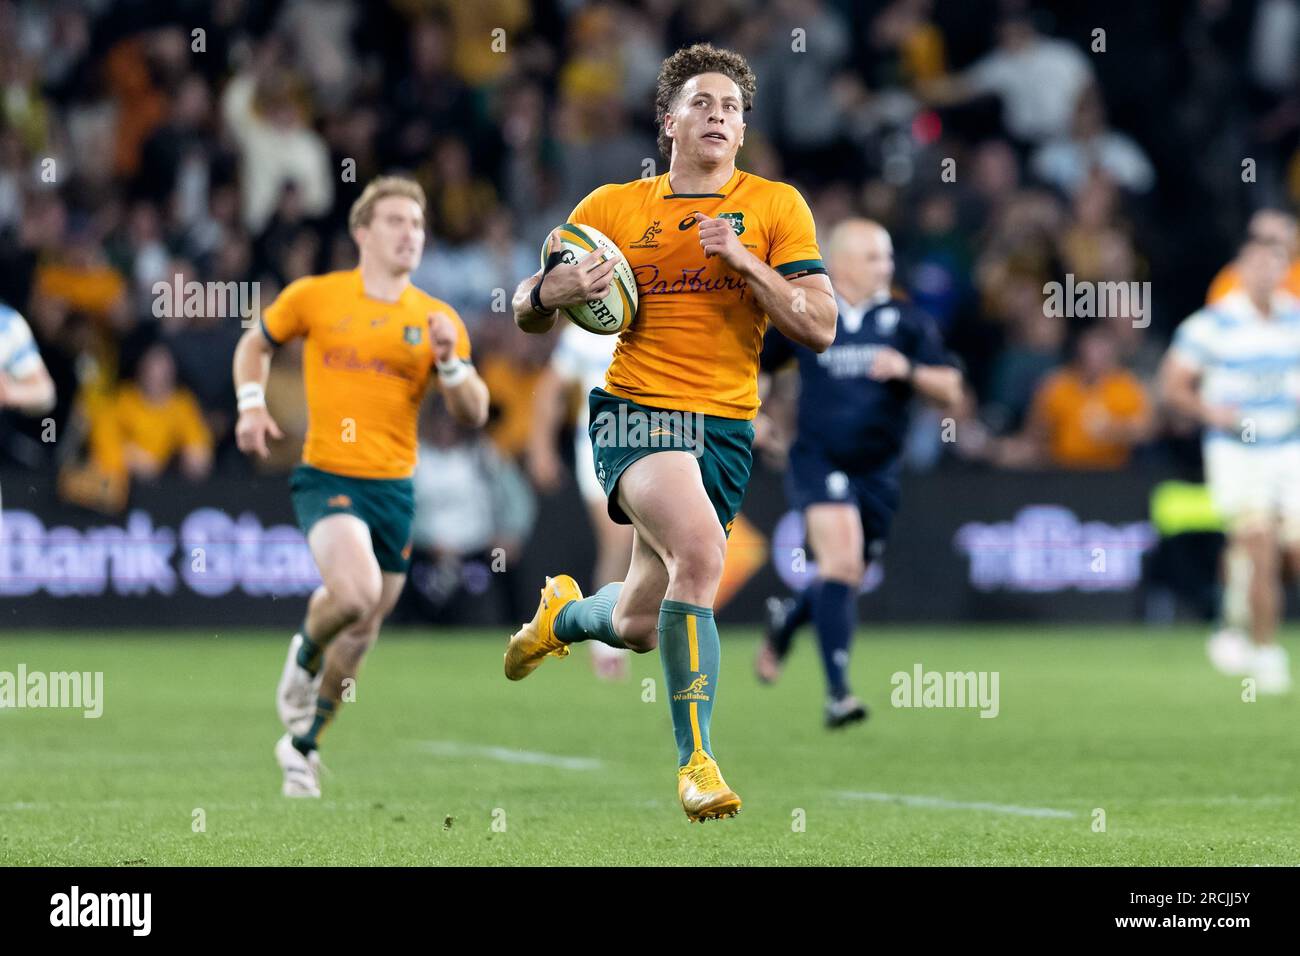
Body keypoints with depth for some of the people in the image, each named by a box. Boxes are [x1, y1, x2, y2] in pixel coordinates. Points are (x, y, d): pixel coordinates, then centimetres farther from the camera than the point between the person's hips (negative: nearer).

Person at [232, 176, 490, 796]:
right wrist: (251, 405, 2)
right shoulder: (313, 297, 0)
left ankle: (304, 745, 30)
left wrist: (449, 360, -16)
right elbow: (255, 343, 17)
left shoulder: (437, 321, 4)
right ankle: (305, 654, 5)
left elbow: (474, 415, 1)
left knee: (361, 633, 9)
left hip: (394, 488, 3)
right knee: (357, 592, -29)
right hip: (326, 478, -3)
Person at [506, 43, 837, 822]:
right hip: (637, 410, -2)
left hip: (727, 427, 2)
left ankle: (565, 616, 48)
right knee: (700, 549, -31)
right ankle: (696, 760, -24)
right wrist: (556, 290, -11)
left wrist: (748, 262, -14)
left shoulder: (775, 206, 5)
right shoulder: (612, 208, 6)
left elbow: (820, 327, -2)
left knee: (639, 628, 9)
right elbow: (529, 310, 12)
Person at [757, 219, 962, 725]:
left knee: (847, 581, 14)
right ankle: (838, 692, -23)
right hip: (819, 461, -3)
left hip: (877, 470, 3)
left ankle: (786, 618, 48)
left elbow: (950, 392, -4)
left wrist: (909, 371, -22)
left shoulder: (908, 322, 1)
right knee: (841, 561, -23)